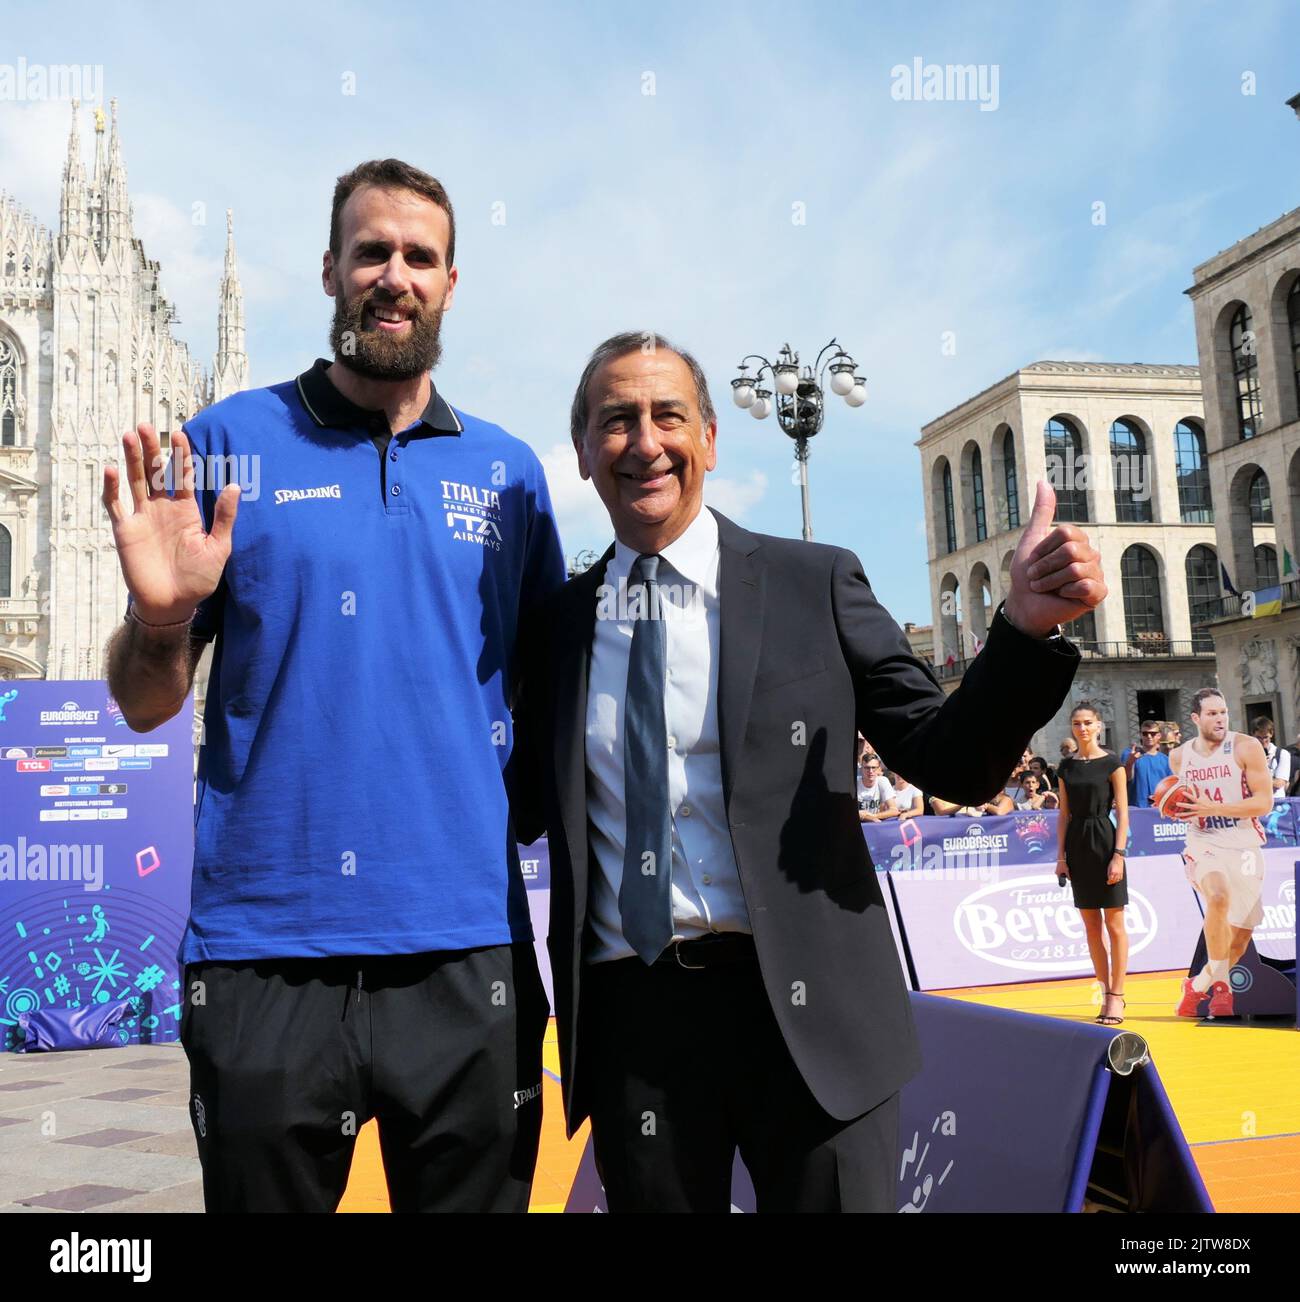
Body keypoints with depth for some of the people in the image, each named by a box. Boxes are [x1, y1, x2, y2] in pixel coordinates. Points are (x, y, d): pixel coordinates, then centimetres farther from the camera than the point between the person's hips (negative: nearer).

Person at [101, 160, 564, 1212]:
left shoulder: (508, 472, 7)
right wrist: (160, 617, -18)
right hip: (265, 951, -1)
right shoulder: (230, 444, 1)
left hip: (467, 956, 2)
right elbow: (146, 707, 2)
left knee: (477, 1194, 15)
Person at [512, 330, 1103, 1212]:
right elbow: (532, 808, 9)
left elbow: (952, 764, -1)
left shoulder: (816, 584, 0)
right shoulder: (559, 623, 8)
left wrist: (1025, 627, -19)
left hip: (805, 1007, -2)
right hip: (628, 1018, 2)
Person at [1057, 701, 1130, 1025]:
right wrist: (1061, 856, 5)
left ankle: (1116, 995, 4)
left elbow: (1123, 814, -6)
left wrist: (1119, 855, -13)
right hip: (1077, 844, 5)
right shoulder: (1066, 767, 9)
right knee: (1091, 925, 8)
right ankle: (1107, 992, 16)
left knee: (1114, 924, -1)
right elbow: (1064, 815, 11)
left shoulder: (1112, 764, -3)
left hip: (1105, 839, -5)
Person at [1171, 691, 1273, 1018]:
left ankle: (1205, 982, 32)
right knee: (1218, 897, -31)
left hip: (1244, 846, 0)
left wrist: (1212, 808, -23)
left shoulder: (1246, 747, -10)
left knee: (1242, 930, 7)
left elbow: (1264, 803, -14)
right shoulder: (1179, 756, 2)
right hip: (1203, 843, 0)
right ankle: (1218, 979, -17)